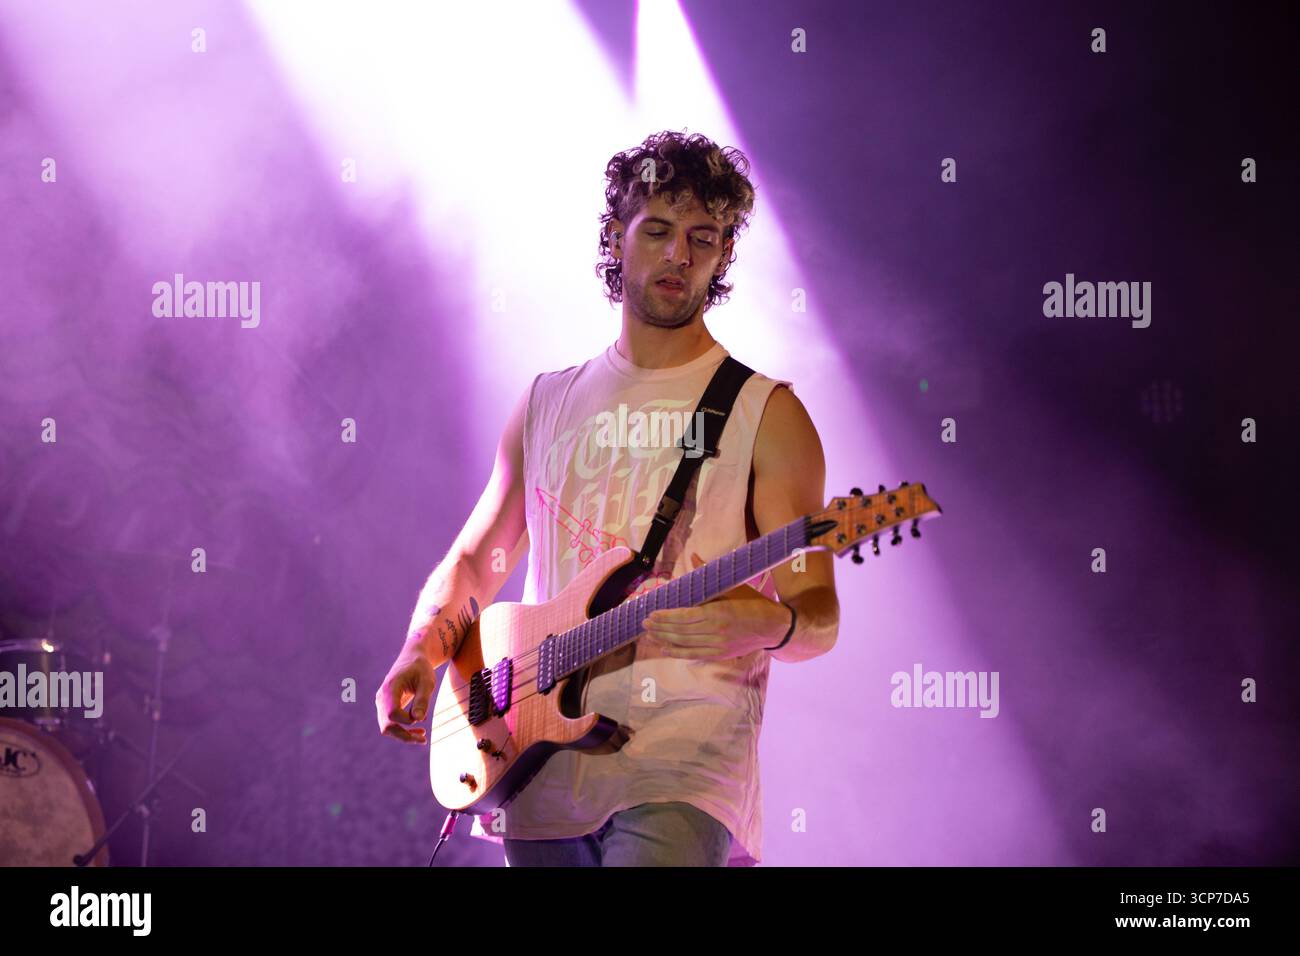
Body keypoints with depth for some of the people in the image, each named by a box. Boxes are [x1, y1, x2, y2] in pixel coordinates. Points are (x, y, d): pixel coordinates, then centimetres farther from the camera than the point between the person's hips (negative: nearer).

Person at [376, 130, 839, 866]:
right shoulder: (549, 404, 14)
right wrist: (423, 651, 1)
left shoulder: (763, 413, 0)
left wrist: (763, 624, -25)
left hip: (684, 759, -5)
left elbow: (819, 620, -3)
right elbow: (473, 561, 21)